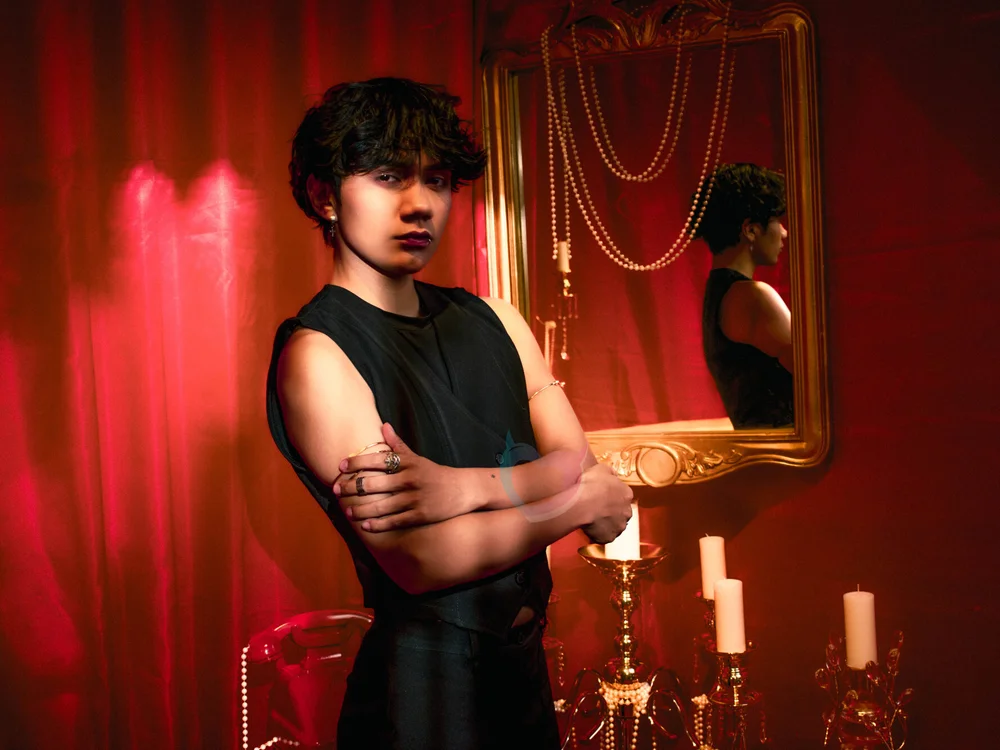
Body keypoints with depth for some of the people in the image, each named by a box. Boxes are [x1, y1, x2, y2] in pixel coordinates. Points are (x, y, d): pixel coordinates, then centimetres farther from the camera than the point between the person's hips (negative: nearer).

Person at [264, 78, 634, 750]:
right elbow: (421, 561, -21)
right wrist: (585, 498, -9)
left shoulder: (492, 321, 7)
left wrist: (465, 487, -21)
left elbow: (582, 465, -2)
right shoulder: (316, 354, -14)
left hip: (525, 670, 6)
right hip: (423, 693, -6)